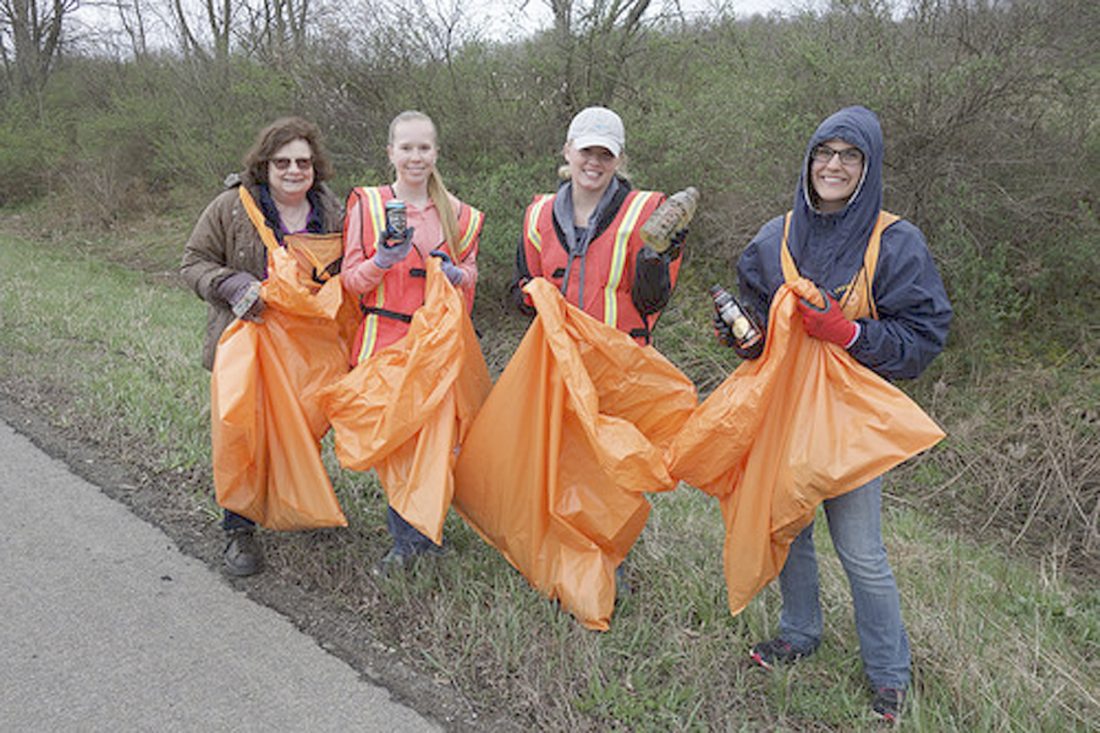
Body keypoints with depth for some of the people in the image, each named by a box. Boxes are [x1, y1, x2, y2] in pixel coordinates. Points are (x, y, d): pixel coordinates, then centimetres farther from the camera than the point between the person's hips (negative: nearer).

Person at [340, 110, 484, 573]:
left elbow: (470, 273, 17)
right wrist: (383, 260, -19)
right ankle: (408, 540, 15)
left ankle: (424, 535, 21)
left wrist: (454, 273, -7)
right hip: (385, 339, -2)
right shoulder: (366, 205, 2)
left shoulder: (457, 213, 10)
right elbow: (350, 281, 1)